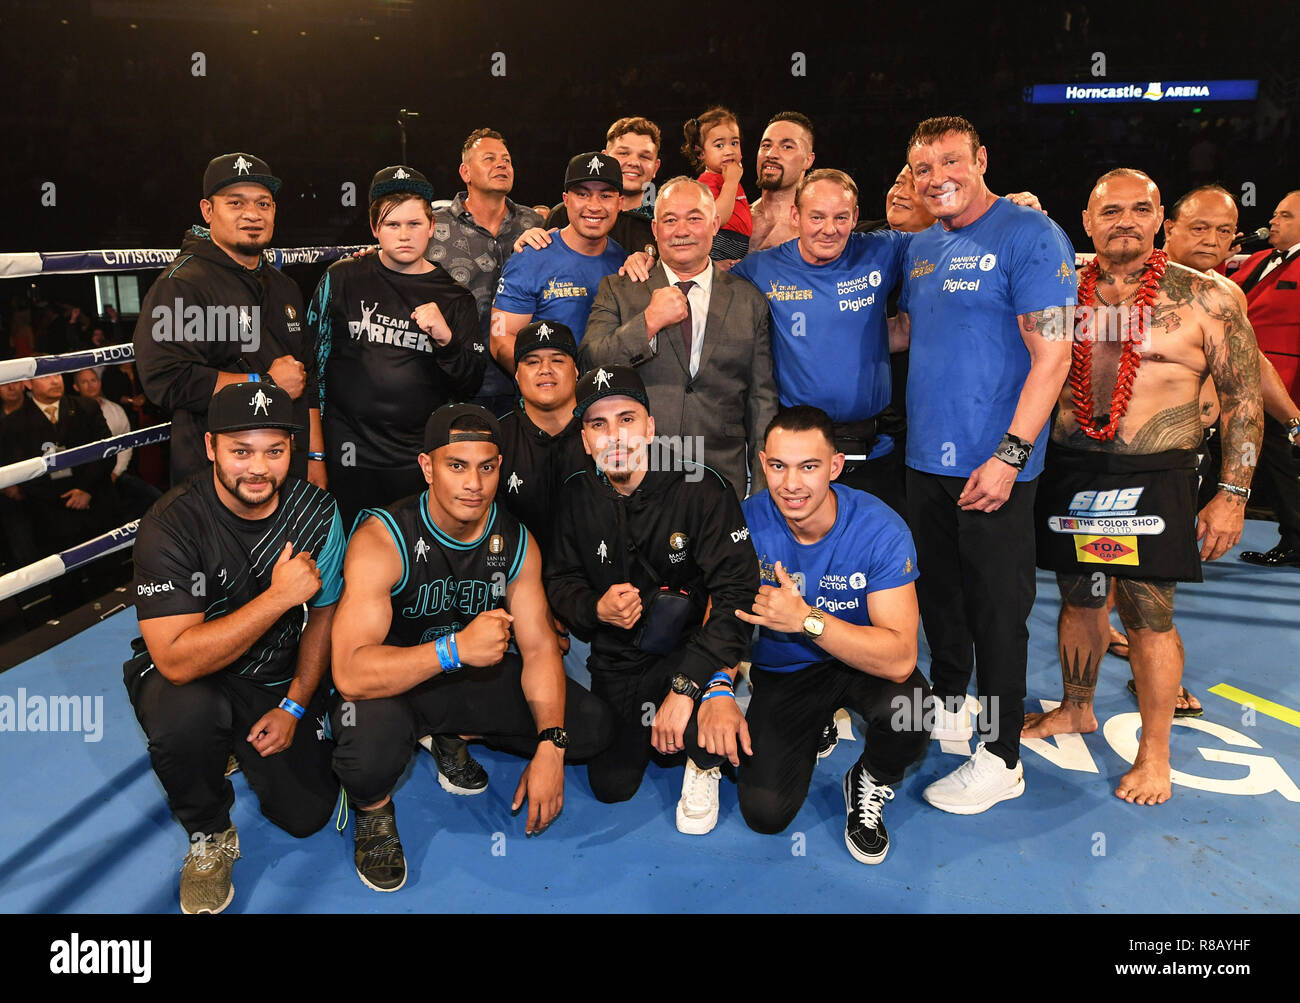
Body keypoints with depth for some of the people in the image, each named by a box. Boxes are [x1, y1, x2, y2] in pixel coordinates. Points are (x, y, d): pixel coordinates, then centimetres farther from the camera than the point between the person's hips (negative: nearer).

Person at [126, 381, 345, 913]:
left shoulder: (316, 510, -11)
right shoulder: (172, 525, -25)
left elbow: (324, 612, 0)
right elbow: (178, 660, -32)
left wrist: (294, 707, -7)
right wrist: (279, 596, -34)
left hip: (278, 677, 4)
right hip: (188, 676, -3)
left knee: (307, 814, -5)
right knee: (186, 714, -38)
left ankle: (243, 747, 29)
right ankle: (209, 836, -6)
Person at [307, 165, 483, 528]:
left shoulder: (454, 298, 6)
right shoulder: (342, 280, 3)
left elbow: (471, 386, 3)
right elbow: (311, 357, 8)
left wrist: (447, 340, -15)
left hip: (424, 458, 1)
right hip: (350, 455, 0)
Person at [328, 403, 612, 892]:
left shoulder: (516, 541, -9)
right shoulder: (381, 539, -26)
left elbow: (539, 648, -7)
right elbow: (350, 673, -34)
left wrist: (549, 747, -21)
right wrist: (456, 648, -47)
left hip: (476, 676, 5)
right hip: (391, 682, -5)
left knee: (590, 727, -6)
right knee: (371, 742, -40)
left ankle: (452, 734, 15)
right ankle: (373, 808, 0)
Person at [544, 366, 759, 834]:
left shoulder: (700, 489, -22)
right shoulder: (577, 497, -8)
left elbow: (739, 592, -29)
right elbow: (559, 580, 4)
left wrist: (685, 685, -37)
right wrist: (597, 607, -21)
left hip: (688, 648, -4)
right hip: (618, 659, 4)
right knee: (611, 786, 5)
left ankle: (703, 764, 1)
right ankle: (649, 724, 38)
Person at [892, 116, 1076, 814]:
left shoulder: (1030, 236, -10)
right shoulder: (922, 247, 12)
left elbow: (1052, 355, -16)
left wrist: (1010, 454, -22)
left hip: (992, 466, -7)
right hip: (925, 456, 7)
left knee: (996, 609, 2)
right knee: (937, 592, 18)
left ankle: (1000, 760, 16)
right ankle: (947, 706, 39)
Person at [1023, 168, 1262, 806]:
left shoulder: (1205, 299, -3)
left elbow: (1242, 399, -1)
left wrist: (1232, 494, -4)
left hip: (1153, 480, -3)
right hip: (1069, 473, 3)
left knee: (1148, 613, 1)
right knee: (1079, 597, 15)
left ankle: (1154, 749, 19)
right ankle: (1076, 710, 36)